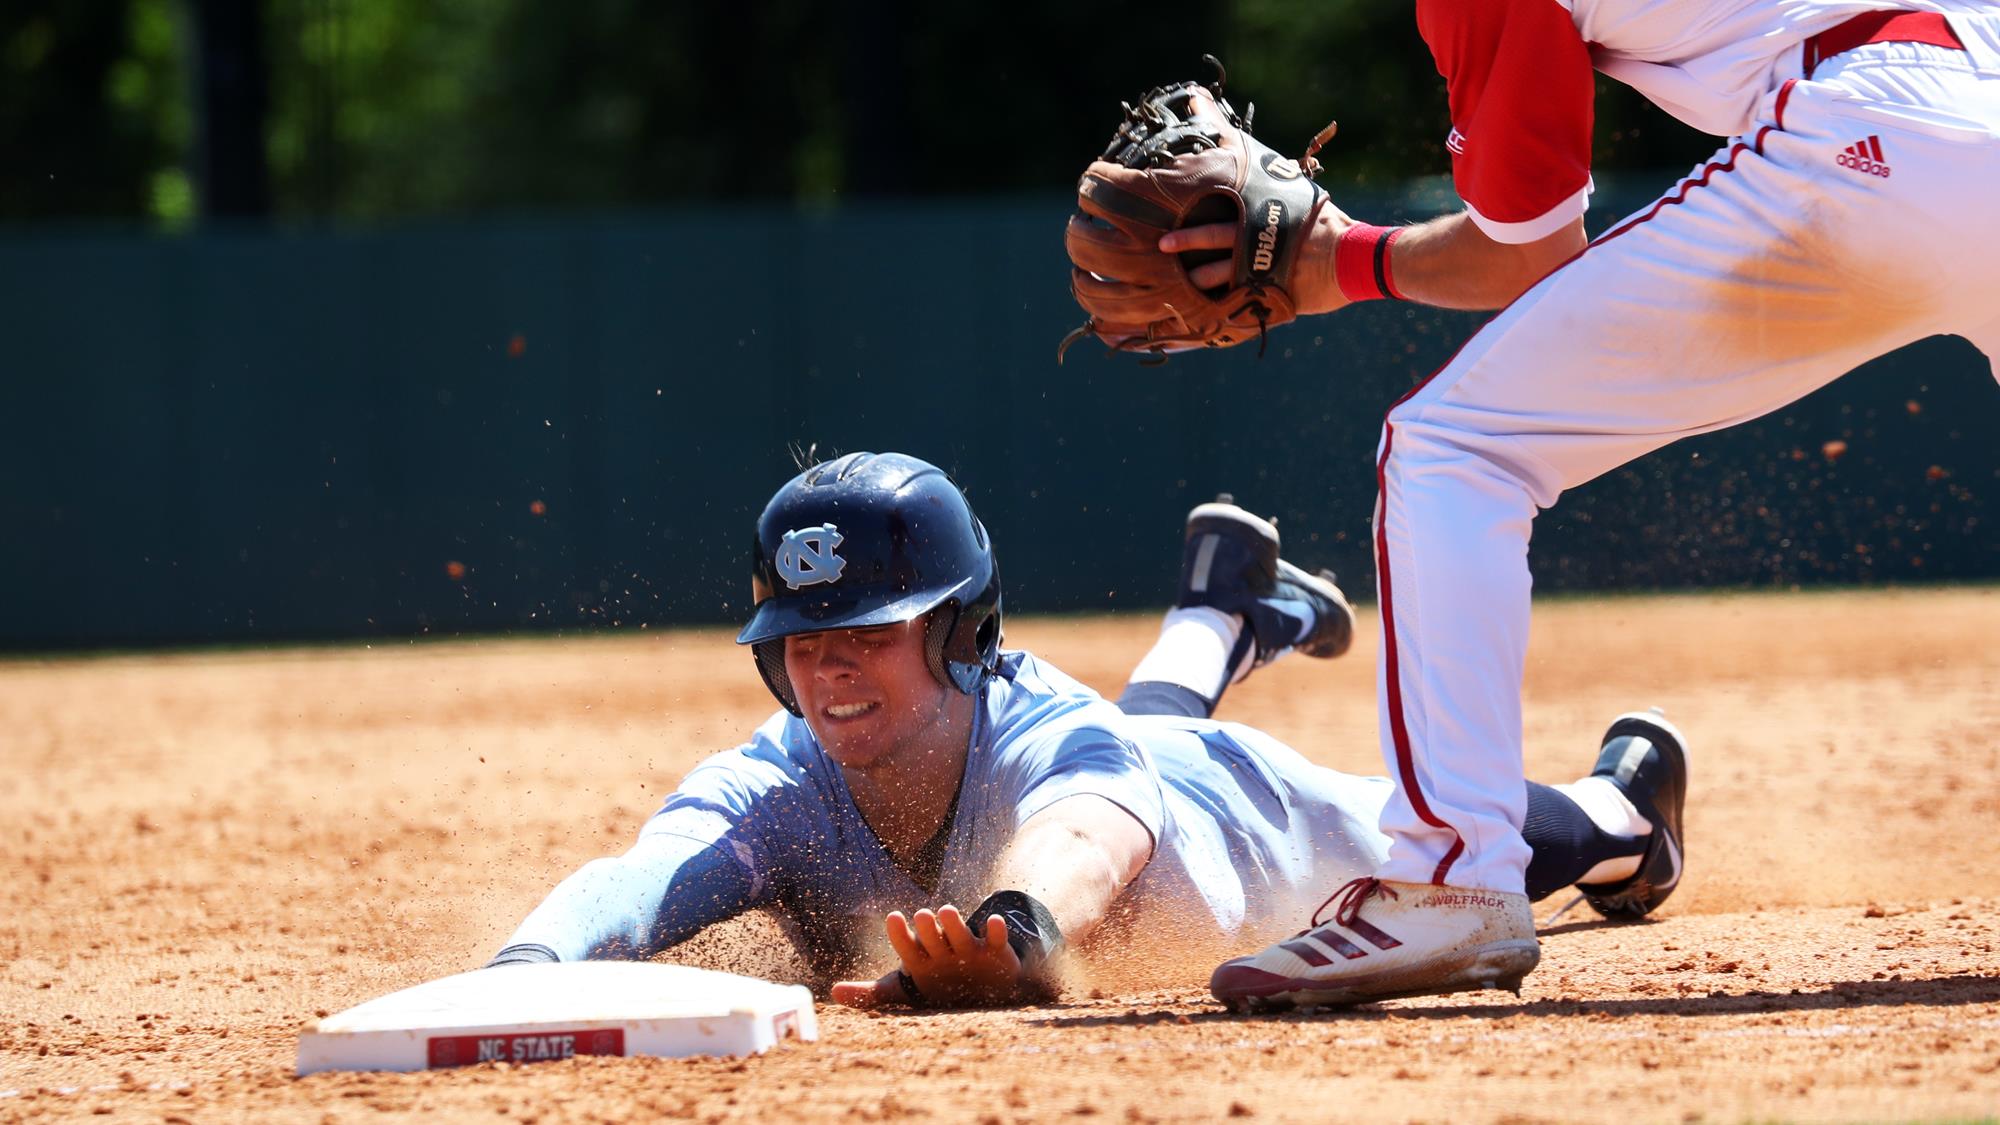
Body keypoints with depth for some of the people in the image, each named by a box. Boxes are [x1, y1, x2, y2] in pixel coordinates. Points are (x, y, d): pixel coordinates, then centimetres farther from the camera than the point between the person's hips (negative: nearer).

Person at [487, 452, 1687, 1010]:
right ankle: (1225, 618, 71)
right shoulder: (775, 793, -42)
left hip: (1234, 810, -4)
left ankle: (1620, 799, 58)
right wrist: (528, 970, -86)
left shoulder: (1045, 737, -49)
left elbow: (1086, 842, -74)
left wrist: (1015, 930, -98)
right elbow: (637, 880, -62)